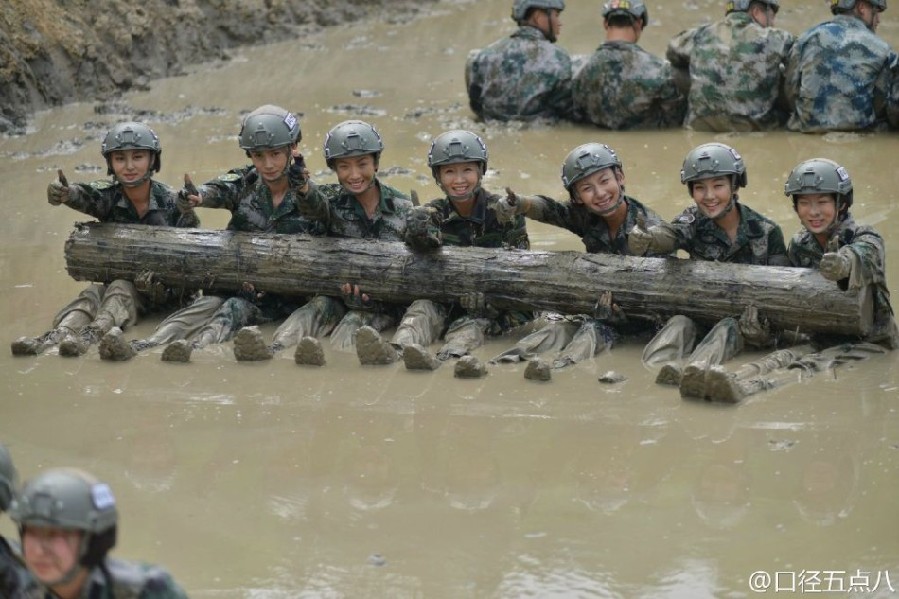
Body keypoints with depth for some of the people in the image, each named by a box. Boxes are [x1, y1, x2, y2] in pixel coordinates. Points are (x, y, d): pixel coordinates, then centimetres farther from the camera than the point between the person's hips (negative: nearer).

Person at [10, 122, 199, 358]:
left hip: (165, 289, -3)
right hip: (117, 281, 3)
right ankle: (57, 334, -51)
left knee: (121, 288, -31)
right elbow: (84, 196, -30)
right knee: (92, 294, -26)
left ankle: (90, 335, -56)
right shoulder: (108, 196, -6)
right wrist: (64, 194, -56)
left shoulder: (172, 202, -12)